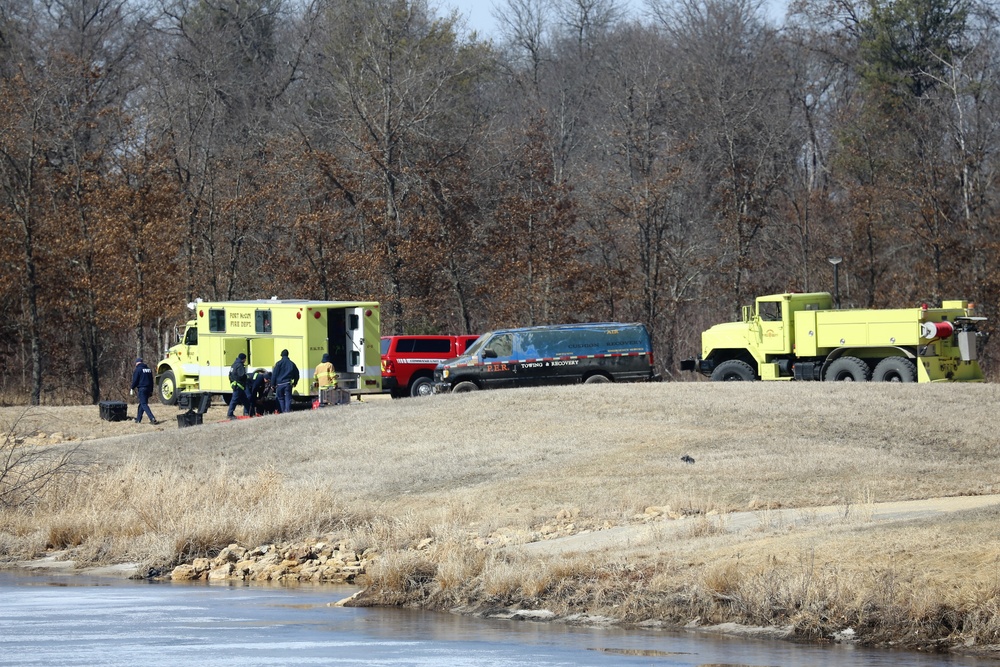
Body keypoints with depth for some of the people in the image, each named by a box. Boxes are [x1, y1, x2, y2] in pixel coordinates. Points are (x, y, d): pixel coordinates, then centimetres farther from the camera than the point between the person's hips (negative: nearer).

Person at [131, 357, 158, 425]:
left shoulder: (138, 369, -8)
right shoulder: (148, 369, 15)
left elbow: (135, 380, -9)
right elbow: (151, 381, 20)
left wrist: (132, 388, 5)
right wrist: (151, 391, 25)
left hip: (141, 389, -8)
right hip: (148, 389, 8)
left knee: (144, 404, -10)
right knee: (142, 404, 17)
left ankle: (152, 418, -25)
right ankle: (138, 419, 22)